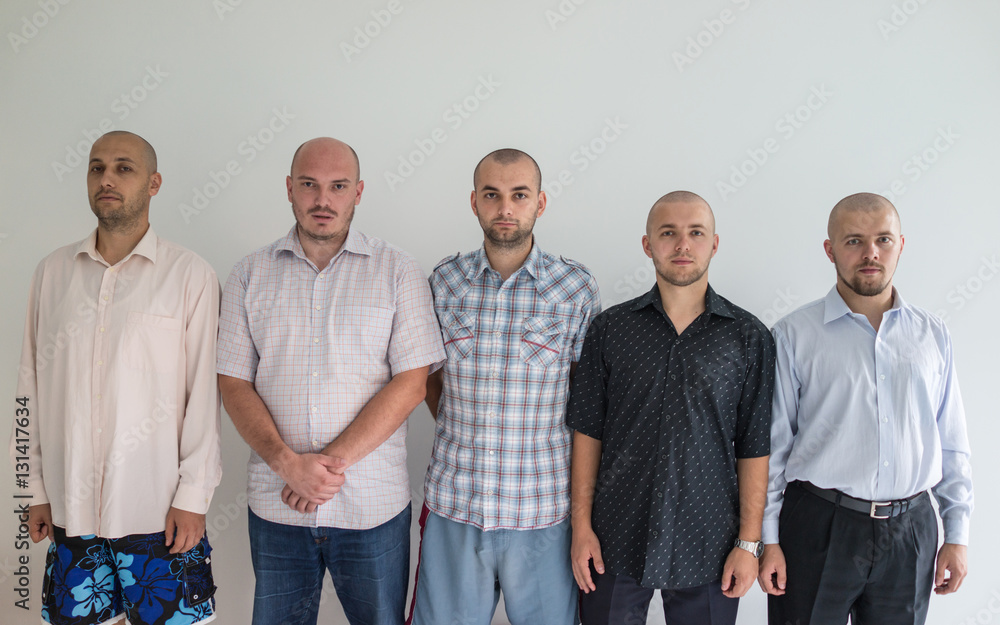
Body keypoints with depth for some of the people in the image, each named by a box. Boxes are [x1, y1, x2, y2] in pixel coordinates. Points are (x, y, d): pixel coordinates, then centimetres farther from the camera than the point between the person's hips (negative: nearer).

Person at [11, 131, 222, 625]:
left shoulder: (190, 276, -5)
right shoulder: (53, 272, 6)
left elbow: (204, 394, -6)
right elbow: (32, 389, 11)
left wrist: (193, 496, -7)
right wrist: (36, 488, 10)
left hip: (160, 511, -3)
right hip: (71, 506, 4)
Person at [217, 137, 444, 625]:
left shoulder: (398, 271, -1)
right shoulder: (250, 275, 5)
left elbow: (411, 382, -8)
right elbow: (233, 383, 1)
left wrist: (332, 462, -14)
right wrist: (288, 462, -14)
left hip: (373, 507, -1)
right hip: (276, 506, 2)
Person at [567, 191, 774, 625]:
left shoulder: (748, 338, -1)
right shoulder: (610, 329, 1)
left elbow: (755, 448, 0)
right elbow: (587, 431, 3)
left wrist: (749, 542, -2)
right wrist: (582, 524, -1)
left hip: (707, 545, 0)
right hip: (616, 541, 1)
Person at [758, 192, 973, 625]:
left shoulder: (932, 336, 7)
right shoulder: (794, 335, -3)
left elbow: (951, 446, 11)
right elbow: (770, 445, -3)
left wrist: (957, 534, 7)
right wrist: (768, 538, -5)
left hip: (910, 528, 3)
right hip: (818, 525, -3)